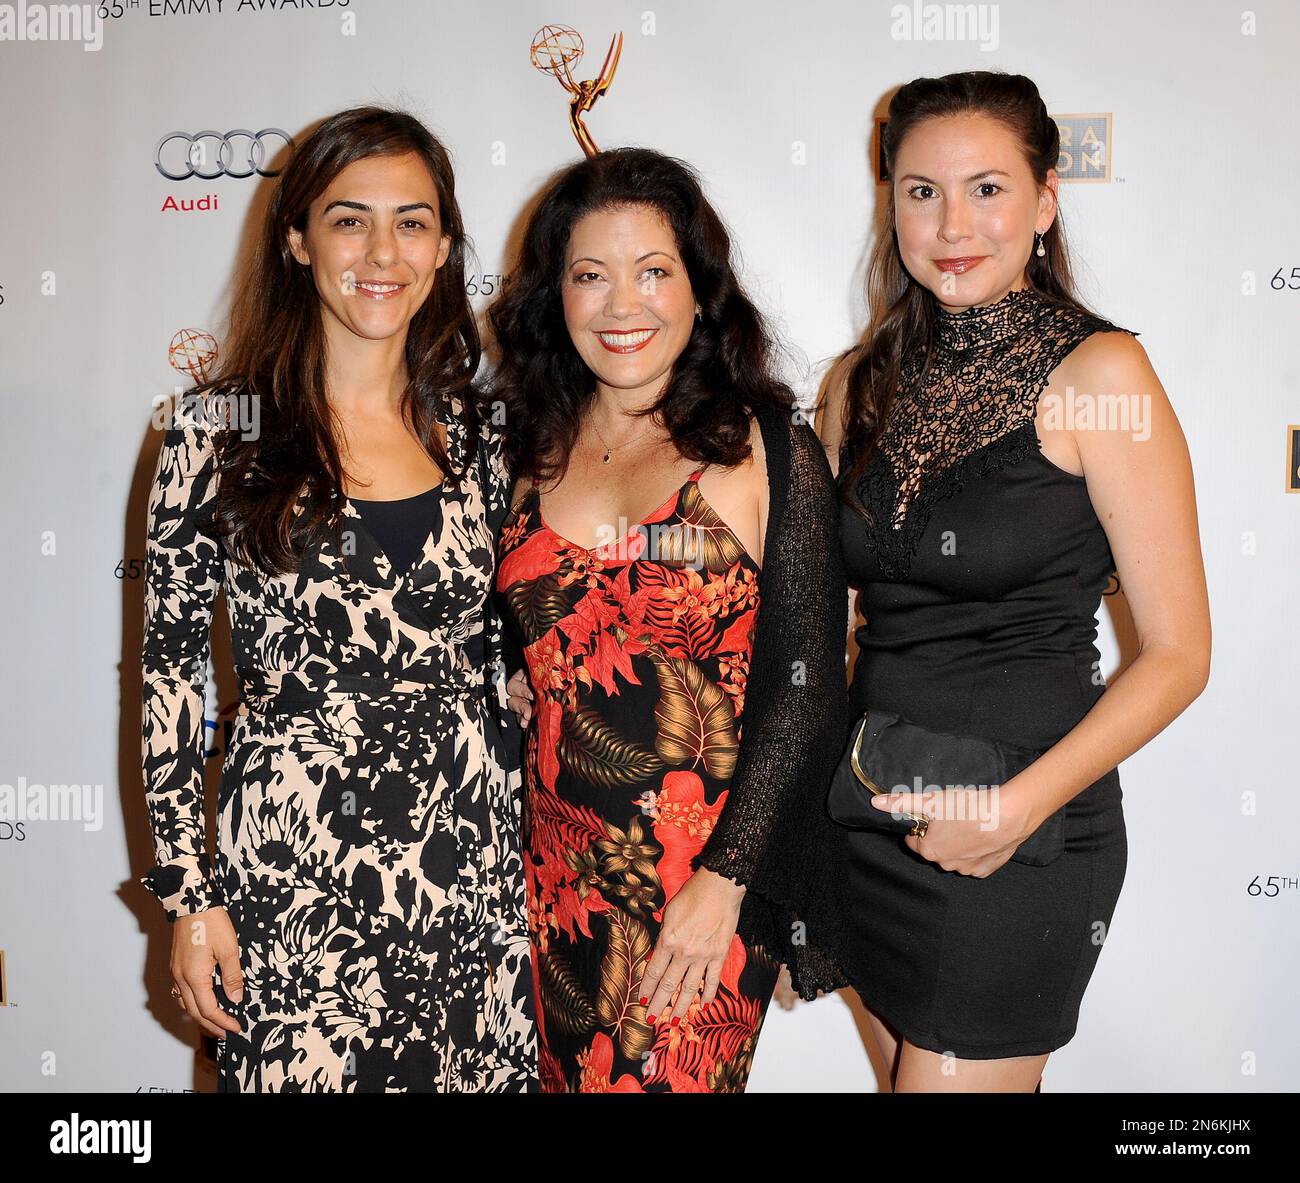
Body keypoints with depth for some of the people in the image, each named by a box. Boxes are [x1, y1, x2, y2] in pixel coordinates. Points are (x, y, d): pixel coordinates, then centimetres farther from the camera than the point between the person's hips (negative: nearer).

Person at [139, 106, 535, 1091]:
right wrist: (189, 891, -4)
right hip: (288, 868, -2)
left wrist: (533, 844, 11)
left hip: (469, 862, 3)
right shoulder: (224, 429, -4)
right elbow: (170, 664, -3)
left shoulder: (473, 432, 4)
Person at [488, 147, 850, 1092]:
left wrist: (723, 879, -14)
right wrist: (509, 684, 2)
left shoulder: (767, 447, -6)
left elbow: (805, 685, -9)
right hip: (558, 879, 4)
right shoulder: (534, 450, 7)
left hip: (705, 869, -4)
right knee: (570, 1076, 13)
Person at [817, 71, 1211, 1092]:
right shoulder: (862, 385, 5)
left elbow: (1178, 653, -11)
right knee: (910, 1064, 19)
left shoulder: (1098, 373, -10)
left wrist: (1019, 806, -19)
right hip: (872, 817, 5)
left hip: (1021, 833, -5)